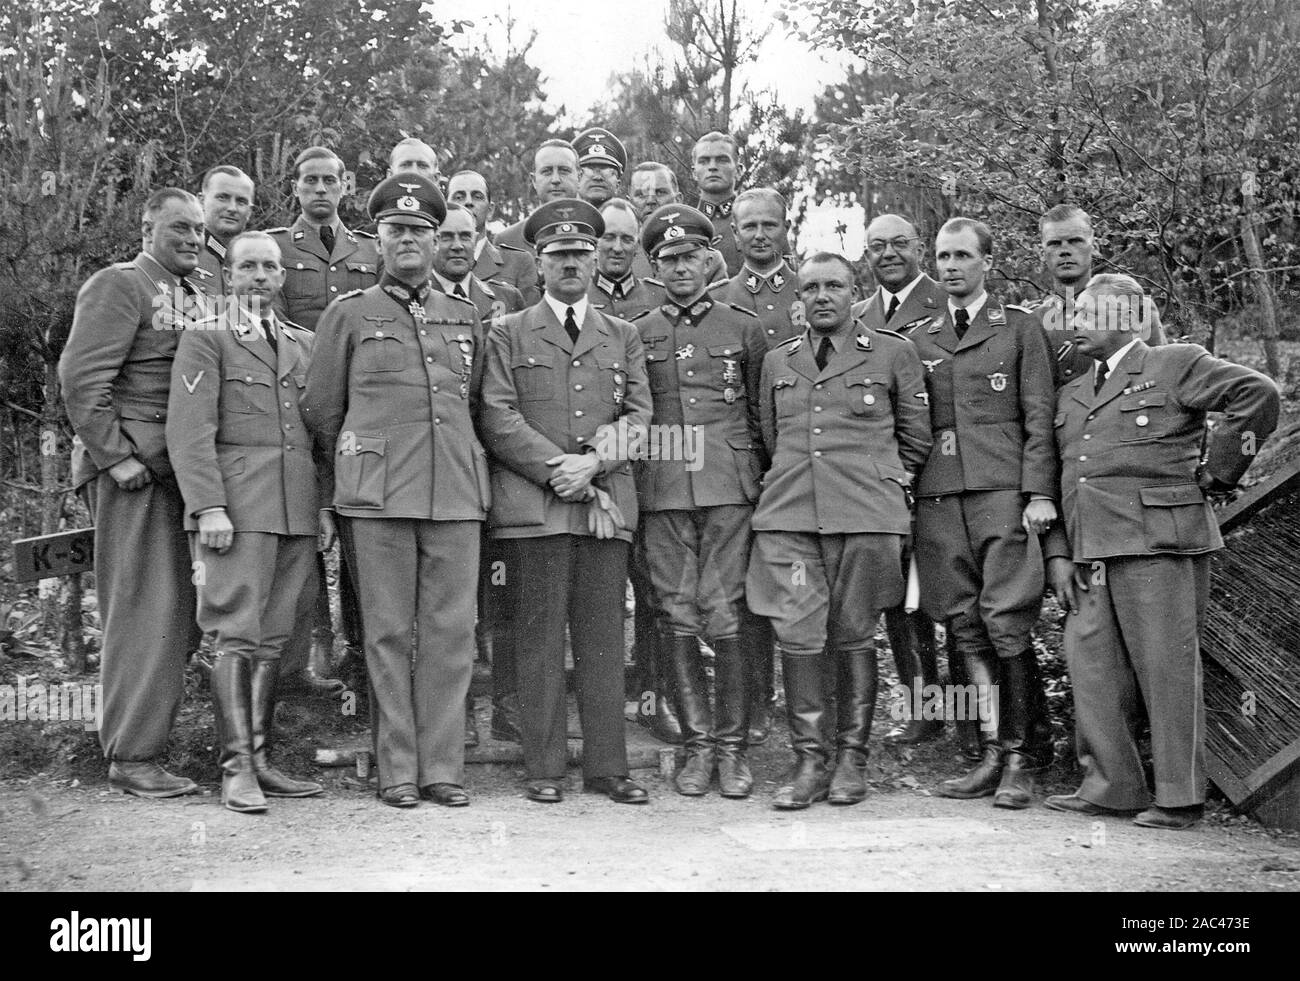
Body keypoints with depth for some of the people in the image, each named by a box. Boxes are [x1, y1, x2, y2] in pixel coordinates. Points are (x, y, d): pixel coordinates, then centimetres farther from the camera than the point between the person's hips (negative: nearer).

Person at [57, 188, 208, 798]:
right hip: (133, 470, -8)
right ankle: (131, 758, -1)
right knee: (144, 611, -7)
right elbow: (80, 377, -13)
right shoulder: (118, 286, -4)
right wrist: (116, 457, -16)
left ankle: (142, 738, 16)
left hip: (180, 471, 8)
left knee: (182, 616, 7)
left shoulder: (195, 296, 20)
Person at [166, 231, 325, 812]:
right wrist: (209, 506, -15)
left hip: (298, 508, 5)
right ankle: (236, 769, -4)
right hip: (235, 506, -5)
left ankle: (260, 759, 11)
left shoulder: (302, 344, 20)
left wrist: (324, 504, 11)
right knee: (237, 635, -7)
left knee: (273, 638, 6)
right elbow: (189, 433, -5)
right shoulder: (204, 340, 4)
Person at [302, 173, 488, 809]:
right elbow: (320, 411, 11)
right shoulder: (348, 314, 8)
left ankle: (443, 766, 8)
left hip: (456, 494, 3)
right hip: (378, 496, -2)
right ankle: (397, 770, 8)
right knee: (387, 633, 0)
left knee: (451, 633, 1)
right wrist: (349, 481, 13)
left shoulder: (465, 317, 17)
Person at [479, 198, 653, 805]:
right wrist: (561, 473, -10)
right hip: (532, 507, -2)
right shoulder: (508, 334, 10)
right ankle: (544, 769, 5)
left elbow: (640, 417, 8)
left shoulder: (623, 336, 18)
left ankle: (607, 767, 8)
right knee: (540, 639, -1)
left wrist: (594, 462, -9)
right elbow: (497, 419, -1)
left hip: (608, 506, 2)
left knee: (603, 639, 3)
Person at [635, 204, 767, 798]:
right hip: (661, 492, 2)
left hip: (730, 489, -1)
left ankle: (733, 747, 4)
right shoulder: (637, 335, 12)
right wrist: (627, 478, 6)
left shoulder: (743, 328, 10)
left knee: (725, 616, -6)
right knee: (677, 618, 2)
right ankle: (697, 745, 11)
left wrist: (766, 483, 6)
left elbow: (763, 417, 12)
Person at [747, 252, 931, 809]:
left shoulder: (893, 354, 8)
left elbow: (916, 436, 14)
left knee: (853, 635, 2)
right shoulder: (776, 362, 17)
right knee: (796, 634, -5)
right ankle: (809, 759, 3)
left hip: (867, 515, -2)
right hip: (788, 514, 3)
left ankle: (852, 758, 12)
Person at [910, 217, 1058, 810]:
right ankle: (994, 753, 7)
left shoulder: (1019, 327, 9)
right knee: (965, 627, 1)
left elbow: (1039, 416, 2)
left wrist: (1039, 493, -8)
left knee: (1005, 622, -10)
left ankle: (1022, 757, -1)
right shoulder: (919, 339, 19)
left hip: (1003, 490, -3)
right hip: (939, 495, 4)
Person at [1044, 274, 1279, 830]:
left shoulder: (1176, 366, 2)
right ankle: (1111, 787, 14)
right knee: (1092, 669, 3)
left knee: (1167, 670, -3)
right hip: (1091, 554, 7)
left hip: (1159, 543, -7)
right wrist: (1058, 555, 10)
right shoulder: (1071, 395, 22)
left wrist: (1215, 473, -7)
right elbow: (1059, 479, 21)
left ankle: (1180, 799, 4)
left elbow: (1257, 395, -8)